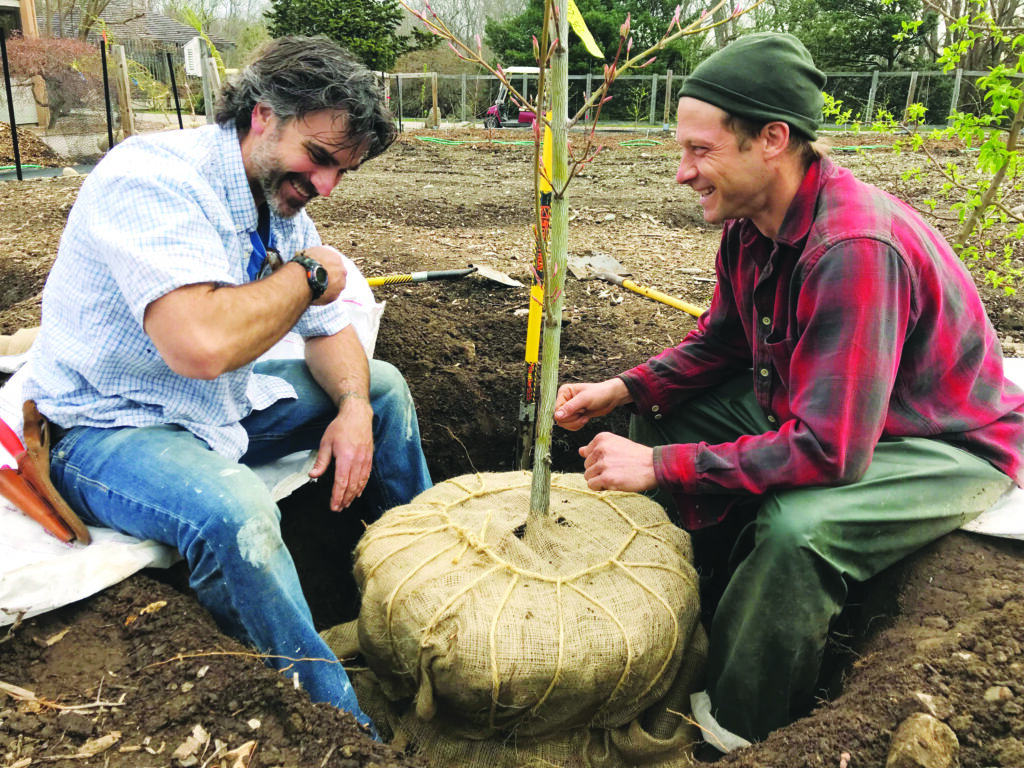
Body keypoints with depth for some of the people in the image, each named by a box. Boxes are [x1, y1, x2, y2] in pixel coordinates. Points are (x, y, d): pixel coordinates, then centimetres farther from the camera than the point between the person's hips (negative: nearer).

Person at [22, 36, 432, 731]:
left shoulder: (285, 205, 2)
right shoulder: (152, 178, -26)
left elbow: (329, 329, 7)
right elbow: (203, 344, -41)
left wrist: (354, 407, -14)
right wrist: (306, 272, -24)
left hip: (225, 404, 9)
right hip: (109, 428, -8)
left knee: (383, 385, 9)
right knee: (234, 510, -38)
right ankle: (352, 731, -18)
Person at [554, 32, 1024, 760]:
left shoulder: (855, 248, -35)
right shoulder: (750, 219, -8)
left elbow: (827, 452, -37)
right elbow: (722, 340, 6)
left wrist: (660, 465, -33)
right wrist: (624, 390, -9)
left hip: (945, 443, -8)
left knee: (795, 526, -34)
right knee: (667, 421, 1)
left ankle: (735, 729, -6)